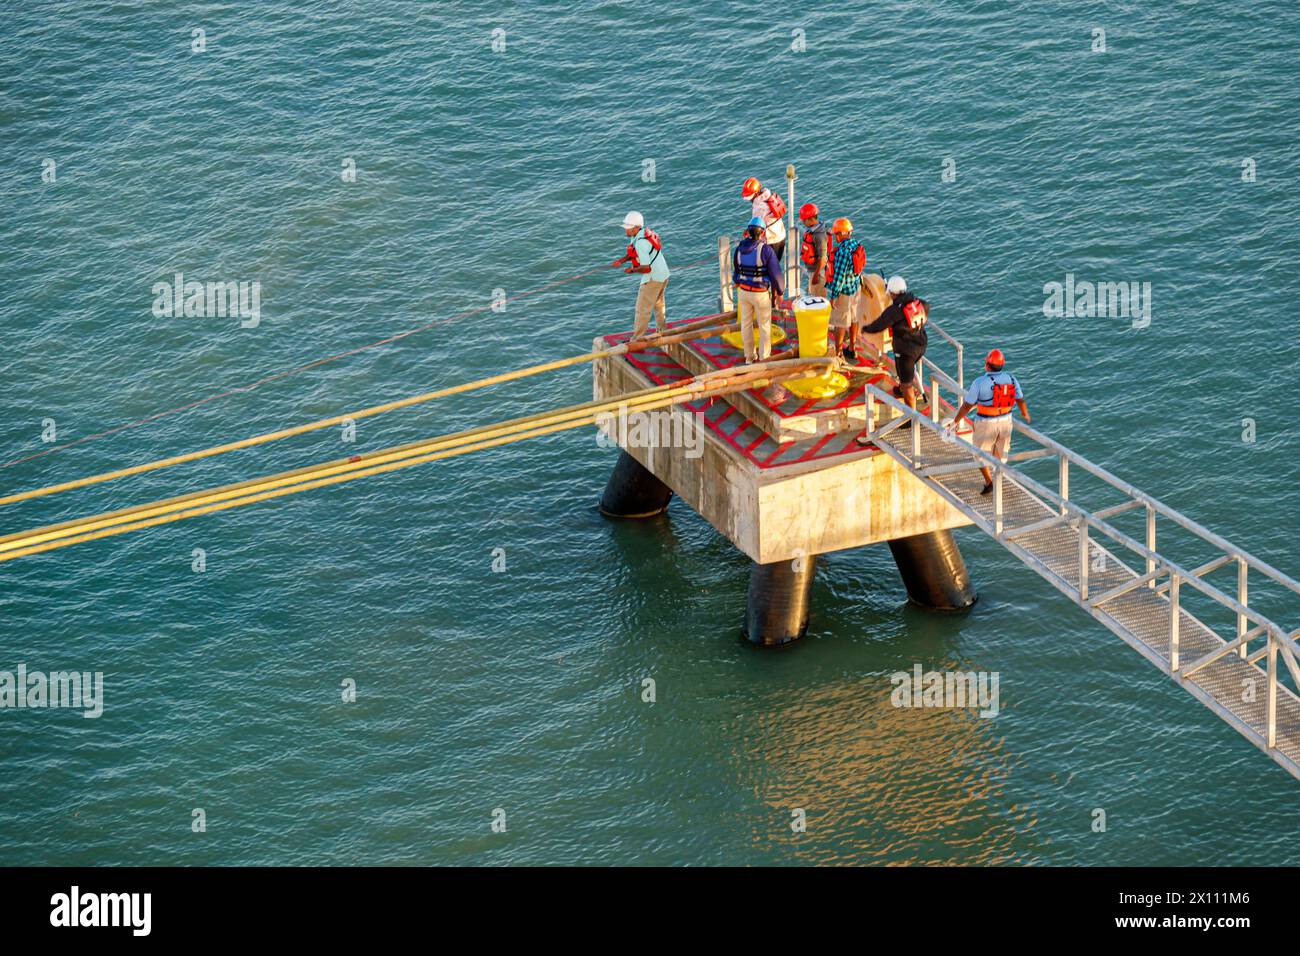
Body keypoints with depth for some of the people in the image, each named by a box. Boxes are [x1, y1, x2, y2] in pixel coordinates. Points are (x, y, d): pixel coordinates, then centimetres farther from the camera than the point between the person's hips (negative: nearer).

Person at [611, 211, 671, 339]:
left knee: (642, 309, -2)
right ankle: (662, 332, 41)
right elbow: (633, 253, 14)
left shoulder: (641, 243, -27)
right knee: (658, 305, 26)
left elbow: (646, 268, -29)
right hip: (663, 275, 10)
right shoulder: (643, 233, 2)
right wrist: (620, 260, 1)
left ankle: (636, 340, 3)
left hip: (652, 279, -10)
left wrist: (632, 270, -14)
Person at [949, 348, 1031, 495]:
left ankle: (989, 482, 2)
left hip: (986, 424, -4)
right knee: (1000, 453, 21)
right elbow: (1020, 400, 4)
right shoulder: (1011, 379, -7)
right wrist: (1025, 414, 24)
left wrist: (956, 422, -2)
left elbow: (967, 405, -15)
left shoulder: (980, 382, -20)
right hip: (1005, 421, 4)